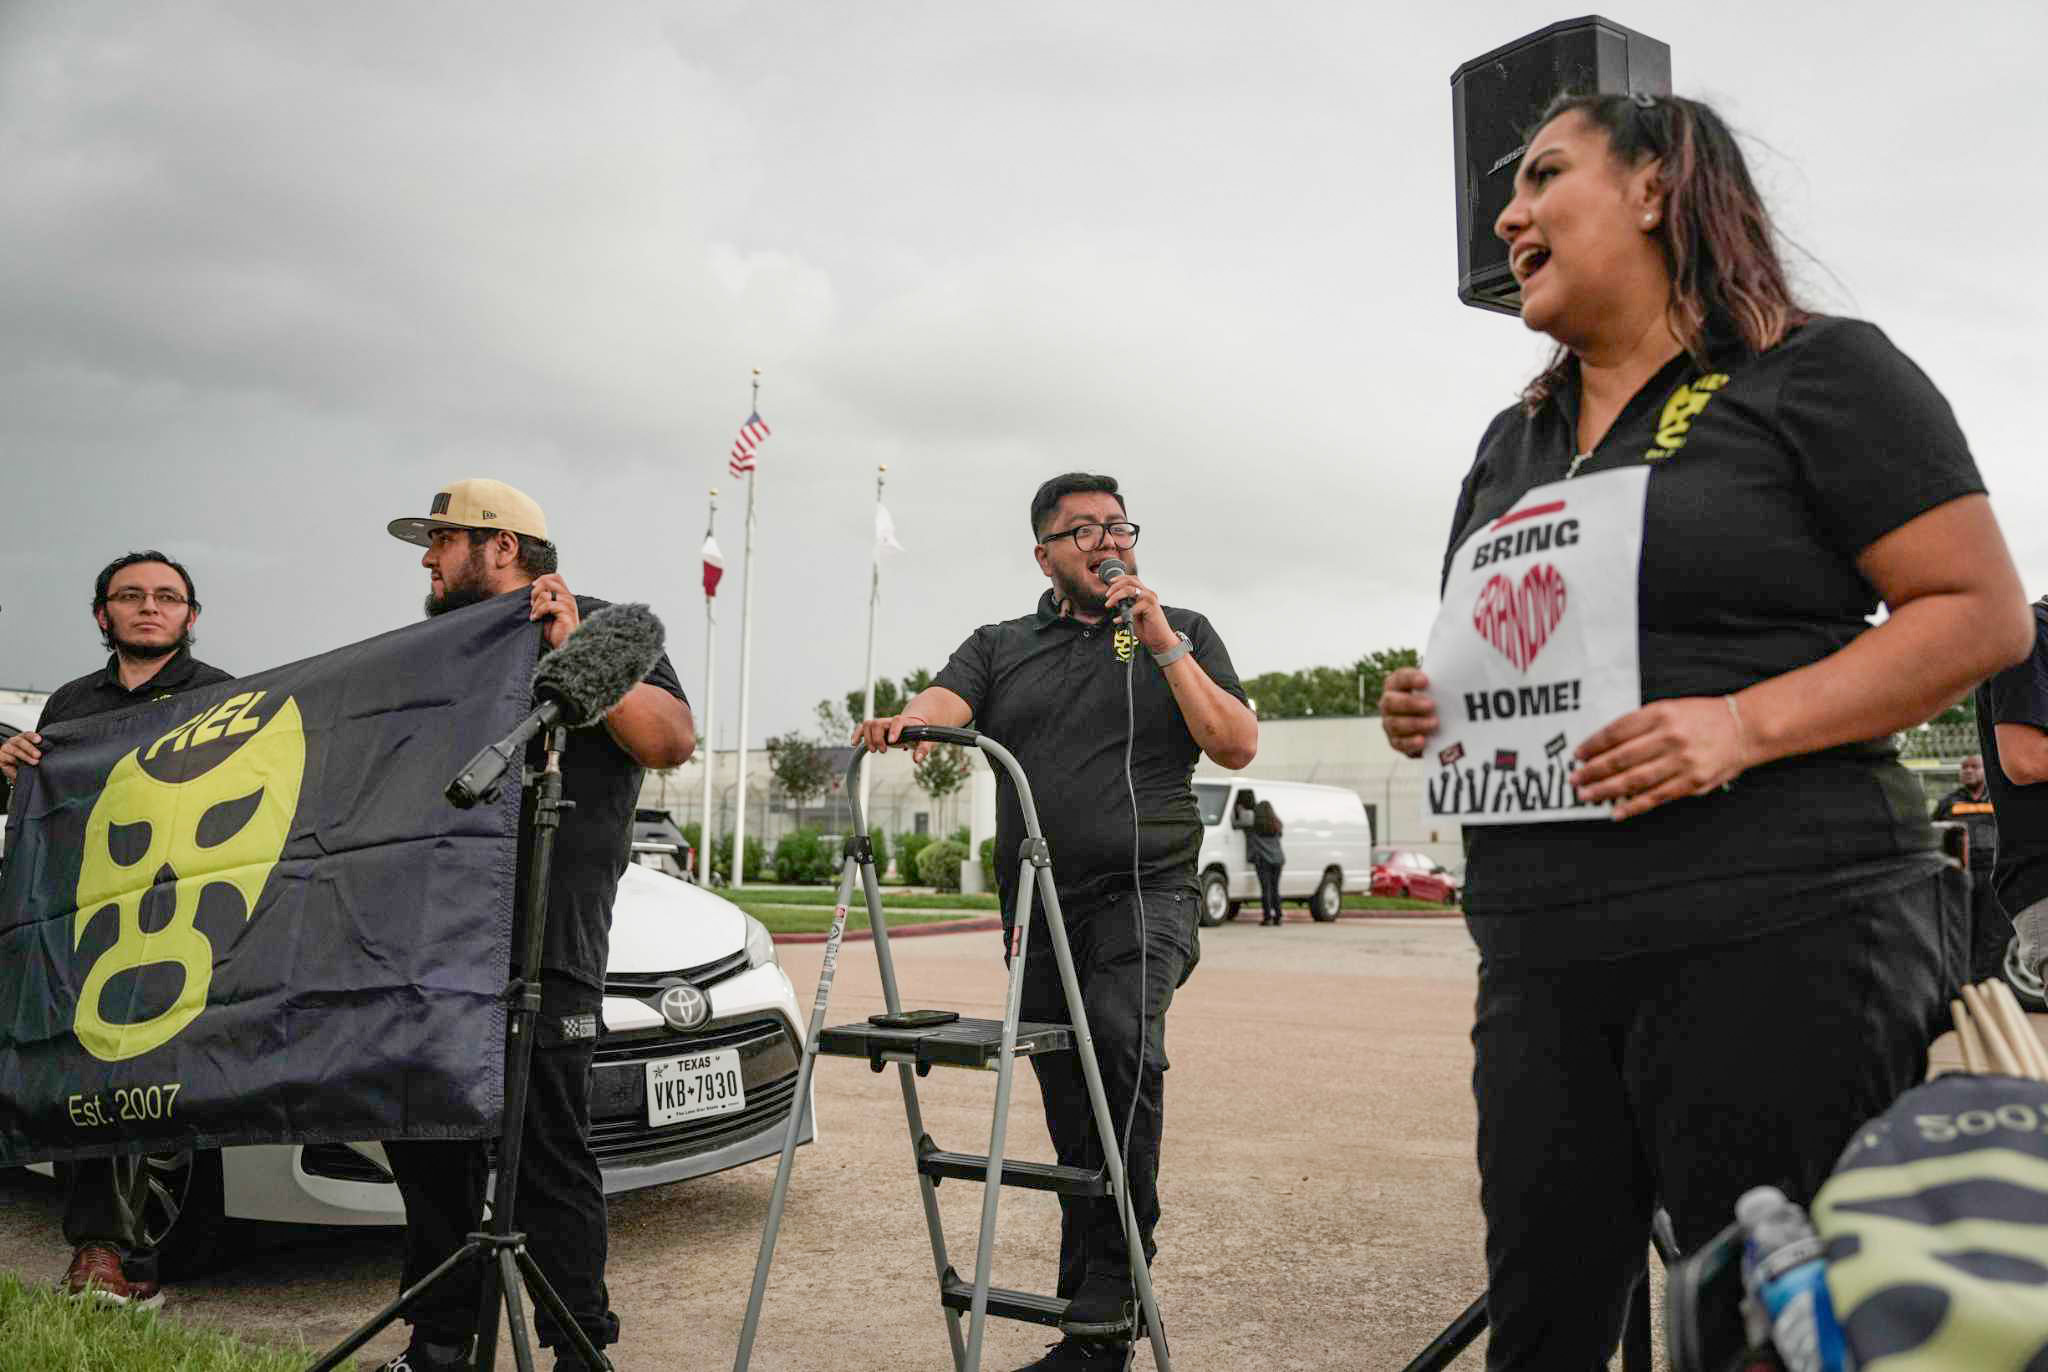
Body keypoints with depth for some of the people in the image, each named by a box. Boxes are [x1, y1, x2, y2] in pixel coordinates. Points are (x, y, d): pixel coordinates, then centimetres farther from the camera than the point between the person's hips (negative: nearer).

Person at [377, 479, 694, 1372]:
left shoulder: (599, 628, 3)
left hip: (540, 948, -7)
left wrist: (572, 650, -17)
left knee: (548, 1155, -4)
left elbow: (672, 741, -13)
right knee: (425, 1146, 12)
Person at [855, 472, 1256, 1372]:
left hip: (1143, 898, -3)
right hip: (1037, 912, 3)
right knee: (1073, 1121, 6)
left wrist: (1162, 646, -5)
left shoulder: (1181, 633, 13)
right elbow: (946, 701, -2)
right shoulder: (1001, 646, 17)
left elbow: (1237, 746, 2)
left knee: (1121, 1040, -29)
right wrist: (903, 721, -26)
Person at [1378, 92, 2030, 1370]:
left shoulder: (1817, 372, -1)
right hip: (1542, 955, 7)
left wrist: (1746, 723, -20)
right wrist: (1427, 710, 1)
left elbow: (1982, 613, -7)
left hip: (1778, 937, -6)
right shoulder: (1513, 442, 18)